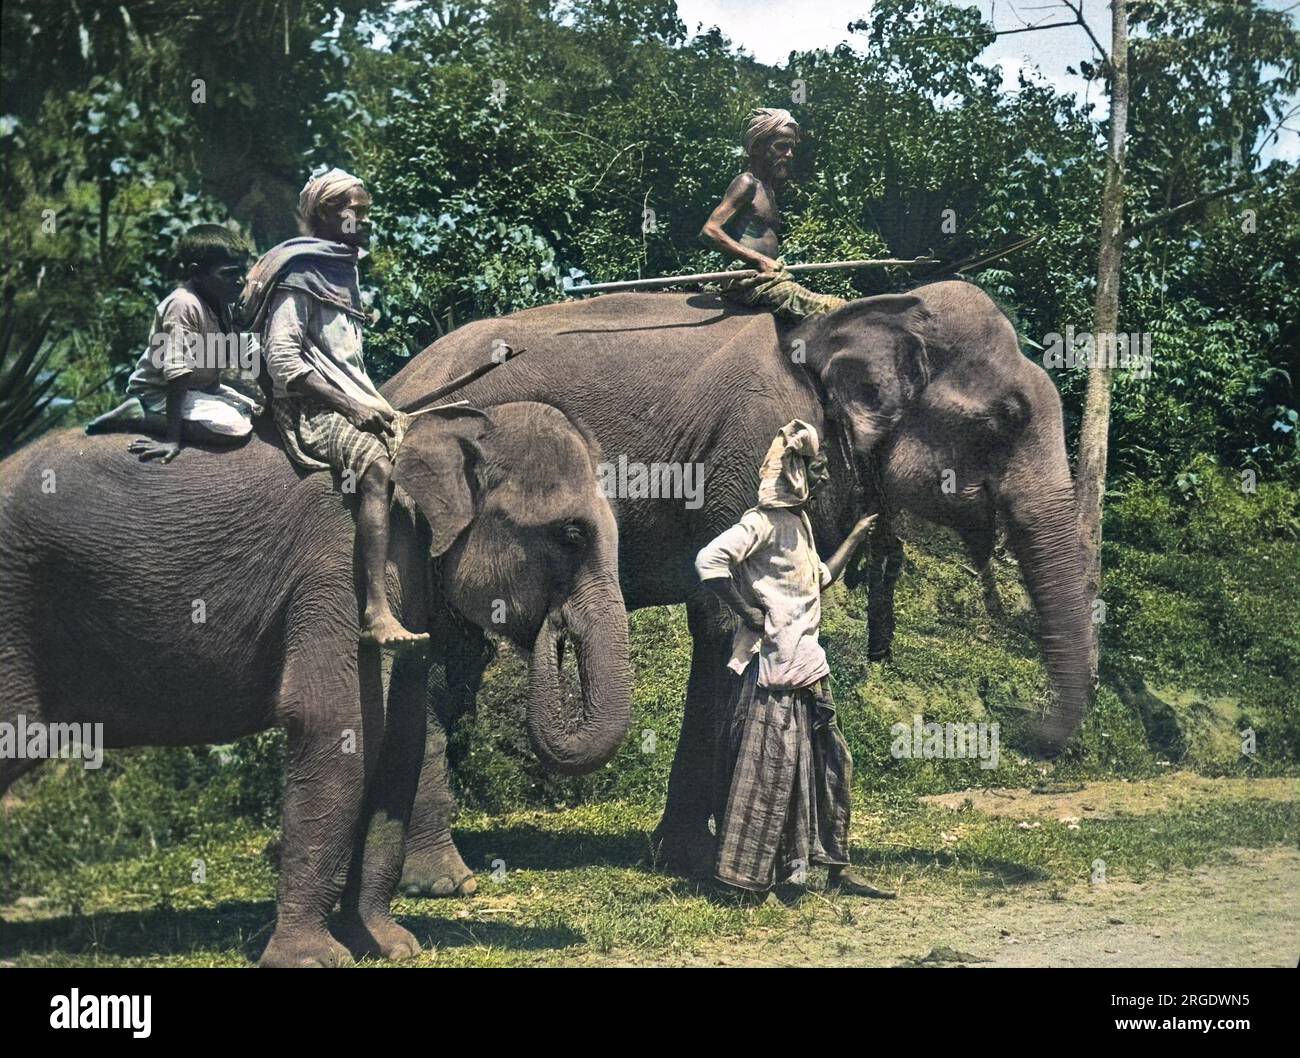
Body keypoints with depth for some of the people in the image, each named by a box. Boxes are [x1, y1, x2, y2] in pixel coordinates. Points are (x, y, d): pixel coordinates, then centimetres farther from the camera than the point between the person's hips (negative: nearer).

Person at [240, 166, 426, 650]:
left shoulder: (342, 273, 23)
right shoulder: (298, 274, -5)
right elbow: (282, 358, -15)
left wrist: (376, 406, 12)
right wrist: (348, 406, -19)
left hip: (352, 403, 9)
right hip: (307, 410, -9)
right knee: (376, 463, -34)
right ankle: (376, 612, -43)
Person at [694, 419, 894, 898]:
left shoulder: (798, 521, 16)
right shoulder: (764, 522, -13)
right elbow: (709, 561, -26)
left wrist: (853, 541, 23)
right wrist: (749, 613, -19)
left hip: (805, 664, 10)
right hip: (773, 667, -10)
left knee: (827, 763, 11)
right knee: (766, 768, -6)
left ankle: (836, 867, 16)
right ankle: (743, 872, 1)